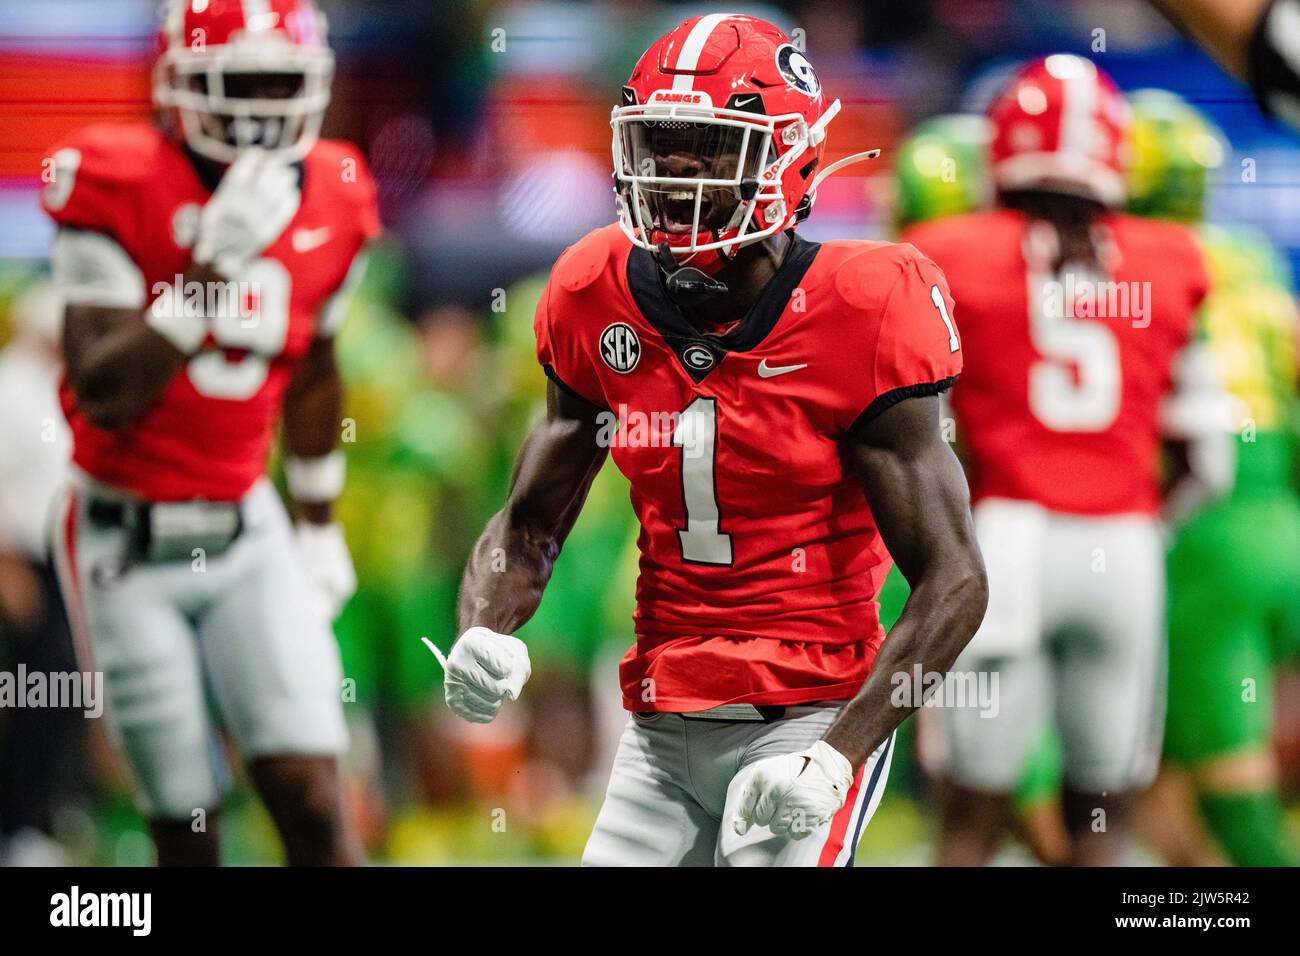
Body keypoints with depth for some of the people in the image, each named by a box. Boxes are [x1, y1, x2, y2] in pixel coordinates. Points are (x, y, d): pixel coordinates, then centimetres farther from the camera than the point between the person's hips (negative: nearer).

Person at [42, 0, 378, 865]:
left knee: (311, 801, -10)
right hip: (127, 543, -3)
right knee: (187, 824, -2)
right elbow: (103, 395, -22)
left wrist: (319, 525, 23)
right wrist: (214, 268, -27)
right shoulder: (121, 190, -14)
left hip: (247, 534, 3)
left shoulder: (332, 202, 1)